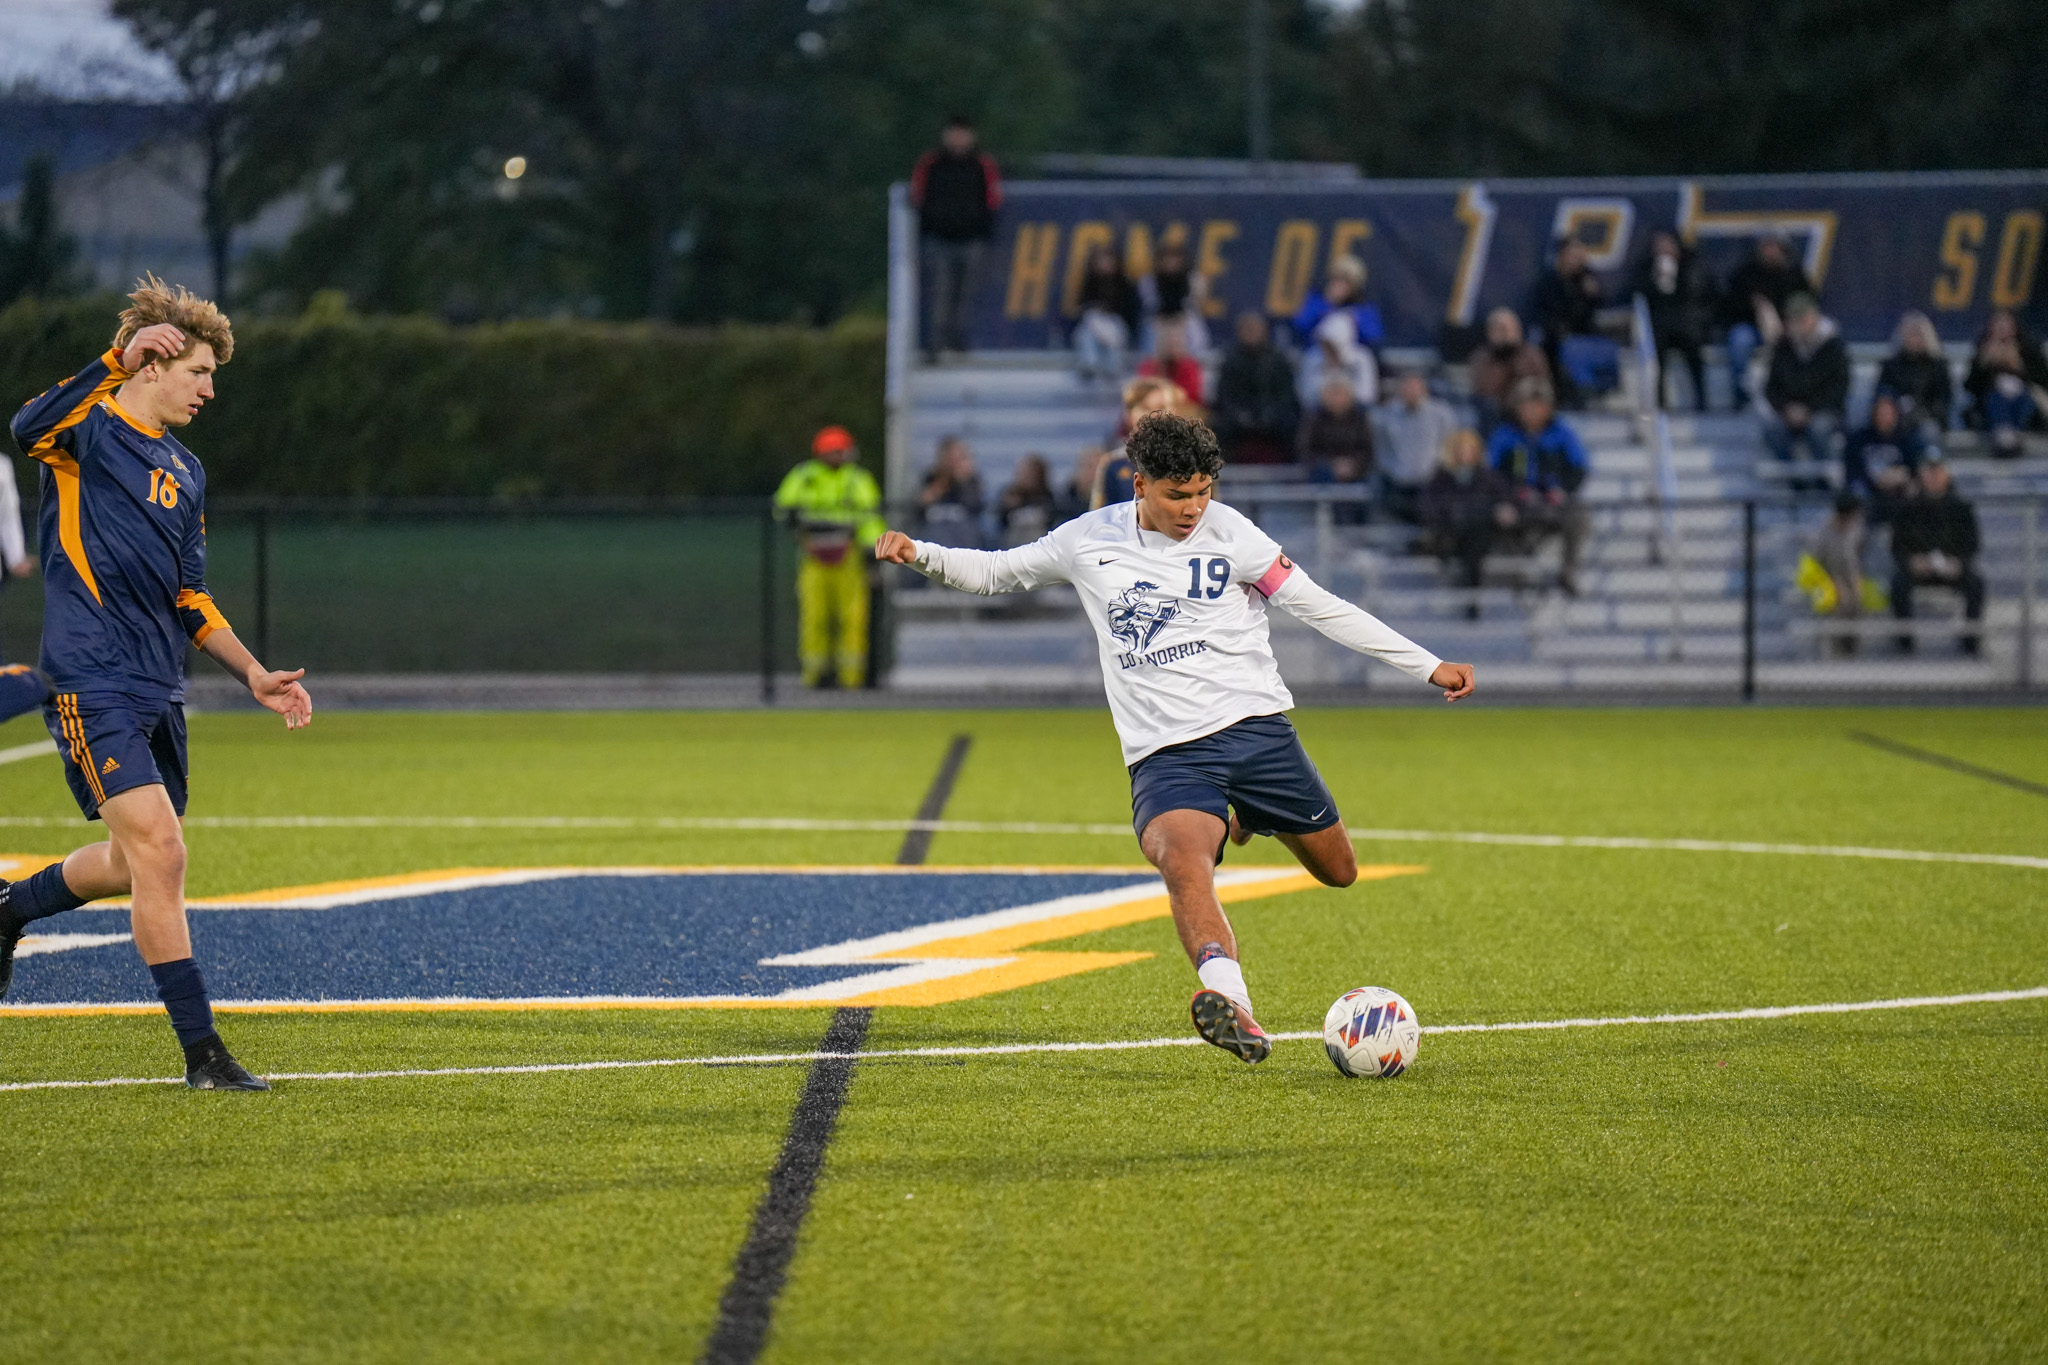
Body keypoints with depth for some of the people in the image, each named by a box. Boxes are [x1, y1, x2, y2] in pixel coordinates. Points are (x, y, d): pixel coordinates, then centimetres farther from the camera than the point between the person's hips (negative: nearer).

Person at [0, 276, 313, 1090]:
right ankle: (201, 1053, -13)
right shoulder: (91, 430, -6)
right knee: (159, 854, -14)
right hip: (92, 685, -8)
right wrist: (119, 362, -34)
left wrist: (253, 674, 15)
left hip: (159, 690, 9)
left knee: (137, 865, 17)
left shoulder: (186, 473, 18)